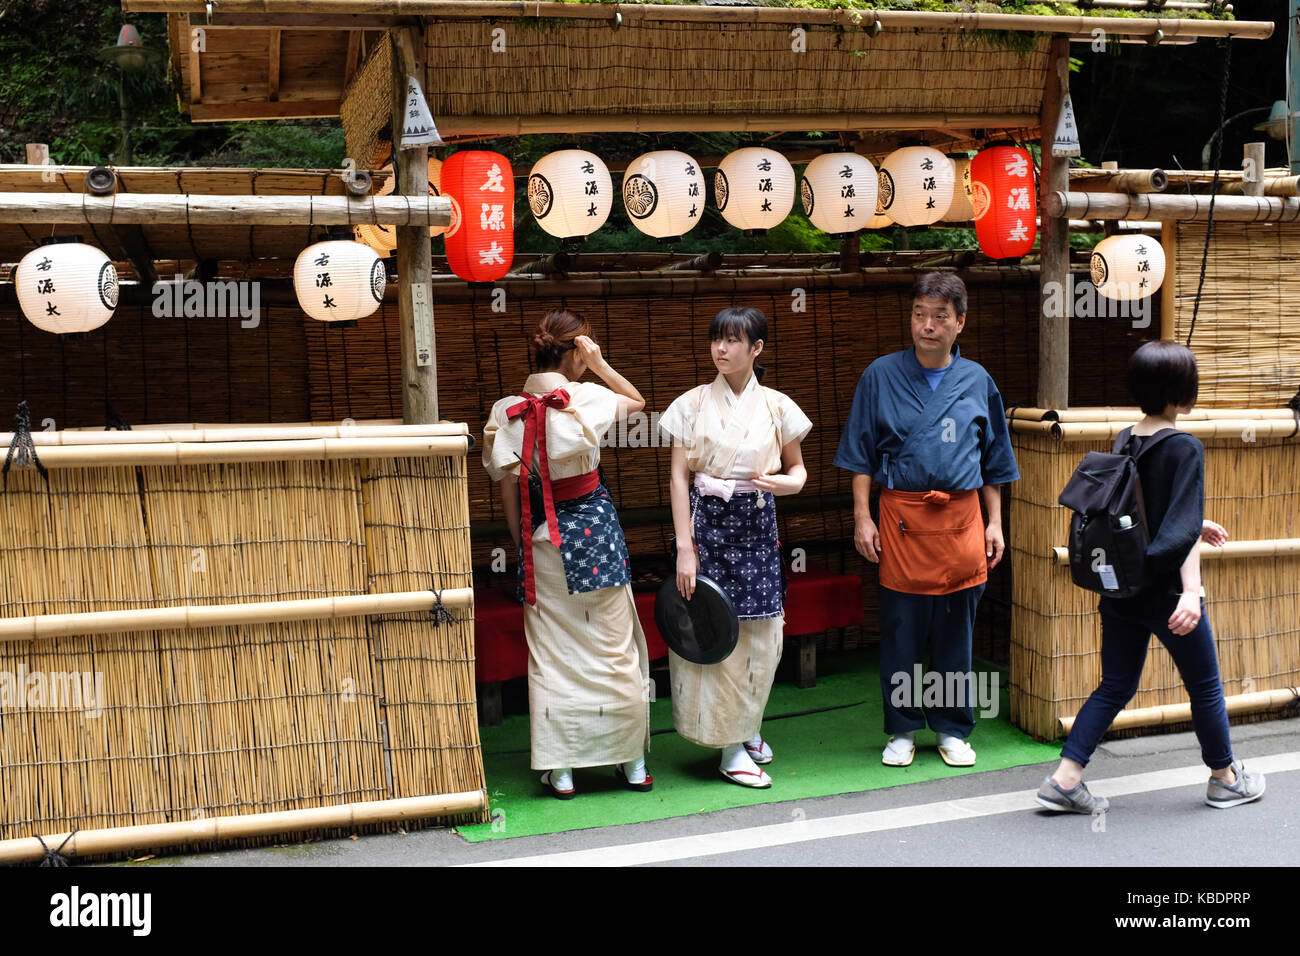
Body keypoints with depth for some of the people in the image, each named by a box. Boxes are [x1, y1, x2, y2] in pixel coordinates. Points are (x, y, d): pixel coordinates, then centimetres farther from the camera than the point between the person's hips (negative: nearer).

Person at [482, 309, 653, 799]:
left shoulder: (506, 411, -3)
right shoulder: (588, 399, -9)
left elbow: (507, 488, -1)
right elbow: (638, 401, 11)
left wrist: (523, 544, 9)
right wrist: (601, 364, 1)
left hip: (542, 539, 2)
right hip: (594, 529, -2)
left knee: (552, 654, 8)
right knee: (615, 648, 9)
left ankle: (559, 769, 10)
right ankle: (632, 761, 17)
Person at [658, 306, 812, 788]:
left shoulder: (776, 406, 4)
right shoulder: (692, 404, 0)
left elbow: (797, 466, 11)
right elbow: (679, 477, -2)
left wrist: (788, 482, -14)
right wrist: (684, 546, -9)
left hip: (756, 524, 2)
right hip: (706, 521, -2)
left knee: (759, 632, 4)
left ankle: (749, 727, 27)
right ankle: (731, 747, 6)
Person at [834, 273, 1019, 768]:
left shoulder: (976, 381, 8)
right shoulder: (881, 376, 2)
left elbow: (993, 462, 15)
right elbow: (861, 455, 3)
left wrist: (994, 522, 11)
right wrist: (862, 518, -3)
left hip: (962, 518, 2)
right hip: (901, 516, -1)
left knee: (956, 632, 8)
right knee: (901, 631, 3)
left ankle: (952, 729, 20)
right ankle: (903, 730, 17)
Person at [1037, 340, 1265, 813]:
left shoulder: (1125, 441, 5)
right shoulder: (1185, 448, -16)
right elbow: (1183, 530, -25)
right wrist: (1192, 590, -30)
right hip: (1165, 592, -6)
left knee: (1115, 687, 12)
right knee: (1205, 686, 14)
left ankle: (1064, 779, 5)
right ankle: (1225, 778, 30)